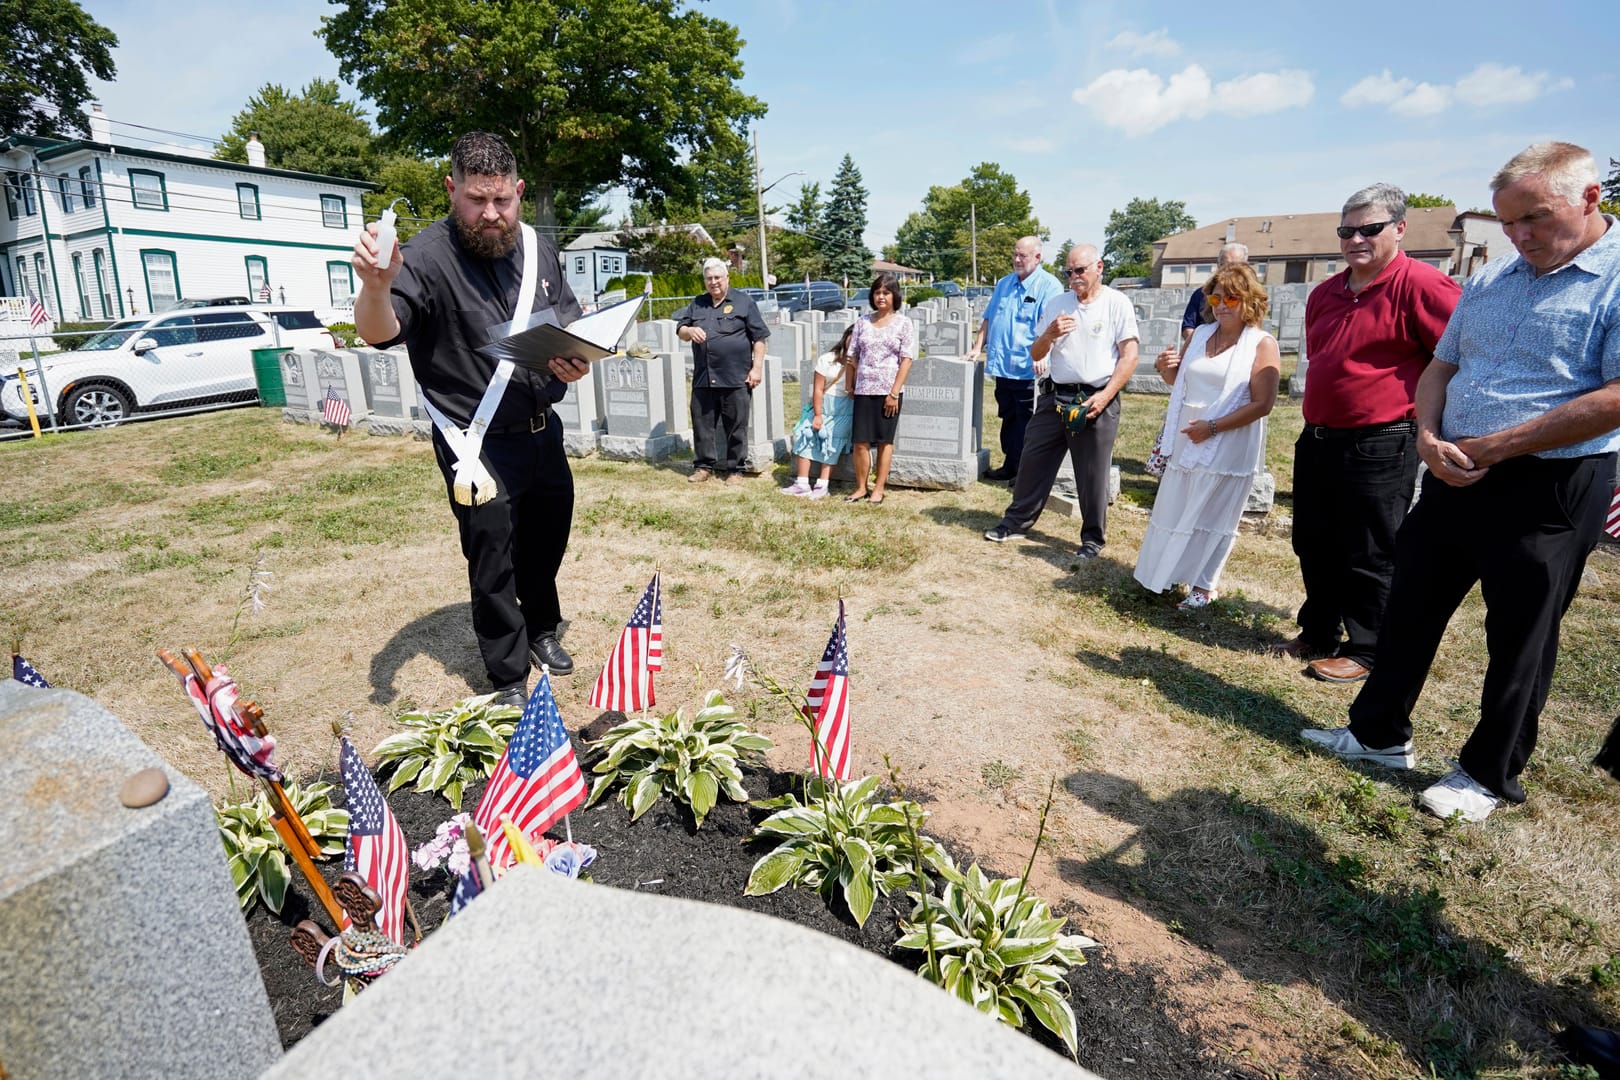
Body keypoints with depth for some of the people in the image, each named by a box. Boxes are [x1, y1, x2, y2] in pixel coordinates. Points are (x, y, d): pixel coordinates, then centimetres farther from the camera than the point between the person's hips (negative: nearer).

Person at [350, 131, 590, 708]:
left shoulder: (537, 249, 4)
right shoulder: (428, 256, -15)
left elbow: (573, 324, 12)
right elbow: (379, 332, -28)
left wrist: (577, 358, -10)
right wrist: (375, 289, -50)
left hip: (542, 429, 6)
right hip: (479, 443, -6)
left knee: (547, 540, 19)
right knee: (492, 563, 1)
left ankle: (541, 631, 43)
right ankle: (509, 678, 19)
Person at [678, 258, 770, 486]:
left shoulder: (744, 302, 4)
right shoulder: (697, 305, 16)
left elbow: (759, 337, 1)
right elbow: (680, 331, 18)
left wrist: (757, 367, -7)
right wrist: (690, 331, -6)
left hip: (736, 380, -4)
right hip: (703, 379, 4)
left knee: (736, 426, 1)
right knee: (702, 424, 8)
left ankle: (734, 469, 11)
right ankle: (704, 465, 20)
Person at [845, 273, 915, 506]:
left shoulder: (903, 323, 1)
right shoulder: (862, 322, 9)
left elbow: (907, 360, -5)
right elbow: (853, 356, 11)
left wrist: (894, 393, -11)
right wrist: (850, 386, 4)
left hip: (889, 391, -2)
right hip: (863, 390, 3)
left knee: (885, 441, 5)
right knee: (860, 442, 1)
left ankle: (879, 488, 13)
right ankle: (861, 488, 14)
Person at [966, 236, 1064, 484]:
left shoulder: (1049, 285, -5)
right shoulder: (1004, 284, 16)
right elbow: (988, 319, 20)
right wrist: (977, 348, 11)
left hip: (1028, 370, -6)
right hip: (1002, 367, 7)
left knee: (1026, 423, 0)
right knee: (1008, 419, 15)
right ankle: (1010, 466, 26)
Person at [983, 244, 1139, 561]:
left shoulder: (1117, 303, -2)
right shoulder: (1056, 305, 10)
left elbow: (1129, 356, -7)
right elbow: (1035, 355, 11)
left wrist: (1105, 396, -16)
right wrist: (1049, 335, -9)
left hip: (1096, 399, -4)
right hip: (1054, 396, 4)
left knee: (1093, 474, 3)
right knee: (1034, 460, 8)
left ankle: (1093, 538, 16)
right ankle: (1017, 522, 22)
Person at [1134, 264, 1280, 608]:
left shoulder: (1262, 344, -8)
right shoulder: (1201, 334, 9)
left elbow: (1262, 404, -15)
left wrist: (1213, 427, -19)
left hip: (1228, 447, -5)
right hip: (1187, 441, 5)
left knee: (1212, 518, 4)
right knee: (1174, 511, 11)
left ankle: (1203, 586, 17)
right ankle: (1163, 574, 26)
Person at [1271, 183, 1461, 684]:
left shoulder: (1421, 285, -12)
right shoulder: (1323, 294, 12)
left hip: (1378, 448, -8)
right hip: (1316, 440, 8)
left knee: (1369, 558, 3)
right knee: (1314, 547, 16)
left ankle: (1364, 652, 18)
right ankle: (1318, 635, 31)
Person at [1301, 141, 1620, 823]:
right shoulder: (1493, 277, 11)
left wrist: (1491, 448, -18)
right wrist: (1429, 436, -5)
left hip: (1549, 488, -6)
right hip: (1455, 478, 6)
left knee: (1519, 638, 7)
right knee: (1410, 608, 12)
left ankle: (1491, 774, 25)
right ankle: (1380, 733, 29)